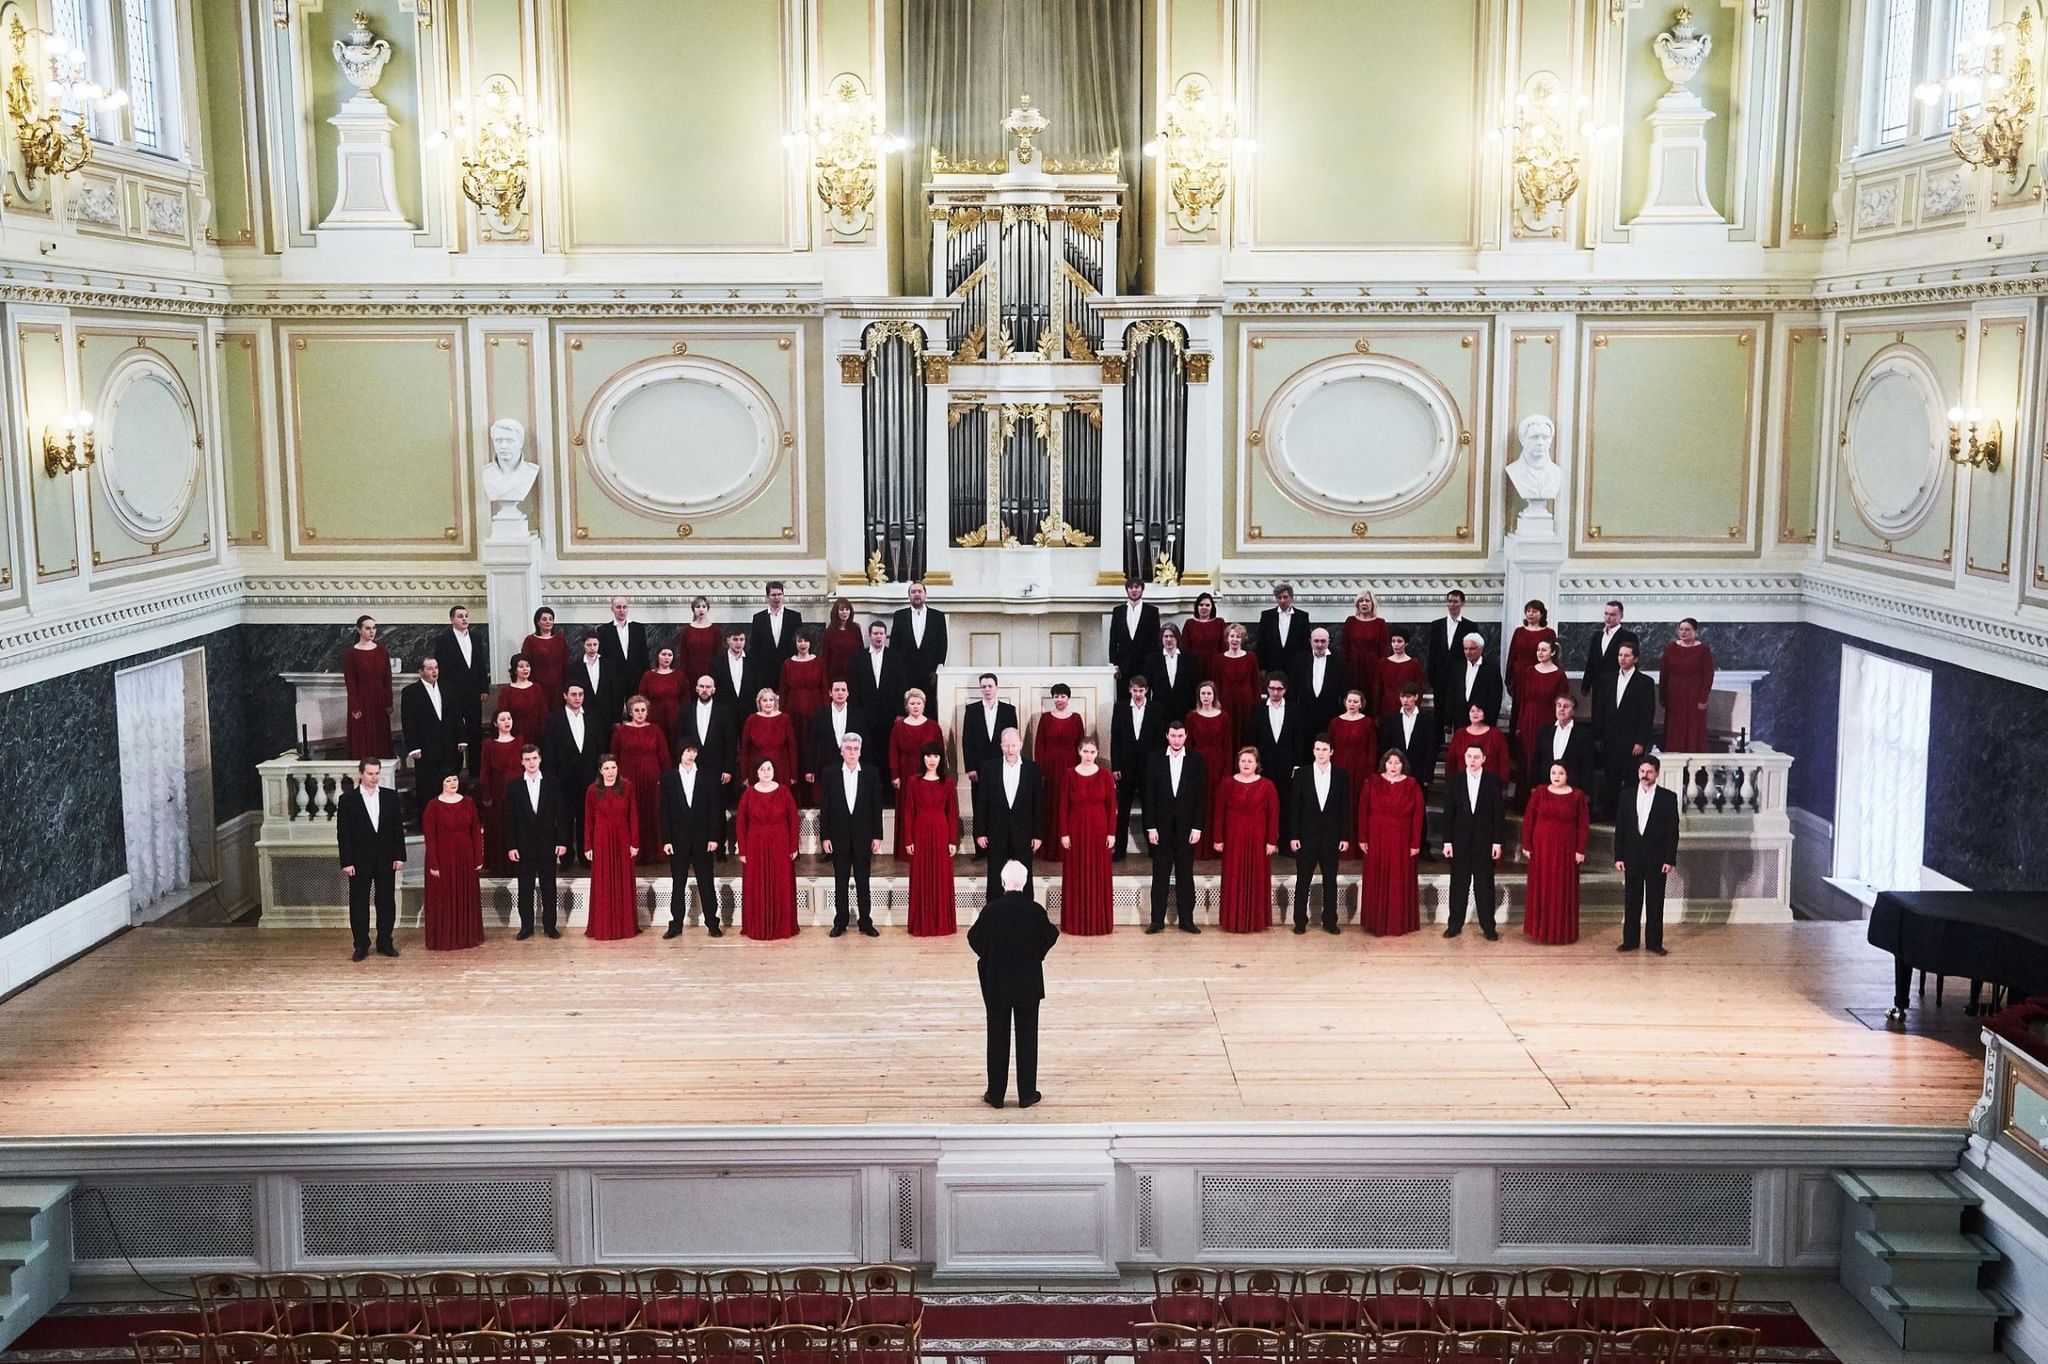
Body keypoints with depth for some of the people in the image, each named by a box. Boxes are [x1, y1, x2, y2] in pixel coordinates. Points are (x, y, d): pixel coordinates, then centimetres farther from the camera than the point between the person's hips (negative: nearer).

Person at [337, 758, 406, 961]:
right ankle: (361, 945, 11)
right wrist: (346, 862, -10)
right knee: (359, 903, 3)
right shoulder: (348, 799, -3)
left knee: (387, 902, 6)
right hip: (360, 860, -2)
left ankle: (385, 943, 15)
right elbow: (343, 833, -4)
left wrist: (399, 856, 0)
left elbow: (398, 828, 6)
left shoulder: (390, 797, 4)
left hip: (386, 859, 2)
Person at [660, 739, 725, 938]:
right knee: (678, 884, 6)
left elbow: (714, 809, 1)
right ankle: (676, 925, 11)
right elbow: (664, 811, 0)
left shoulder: (708, 778, 2)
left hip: (702, 838, 0)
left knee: (706, 882, 3)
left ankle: (712, 923, 9)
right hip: (678, 839, 0)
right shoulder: (668, 778, 2)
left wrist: (714, 837, -5)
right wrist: (666, 840, -5)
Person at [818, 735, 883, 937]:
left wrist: (877, 836, -2)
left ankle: (866, 922, 11)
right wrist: (824, 837, -3)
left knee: (862, 881, 5)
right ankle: (840, 922, 12)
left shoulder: (870, 774, 1)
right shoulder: (830, 776, 1)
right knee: (840, 881, 6)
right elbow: (824, 809, 1)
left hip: (863, 836, 0)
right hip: (839, 836, 0)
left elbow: (877, 807, 1)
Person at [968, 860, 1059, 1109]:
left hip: (996, 981, 0)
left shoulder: (992, 910, -14)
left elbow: (974, 939, -3)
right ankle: (1027, 1094, 14)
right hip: (1028, 983, 0)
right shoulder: (1035, 910, -13)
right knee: (1027, 1037, 10)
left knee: (997, 1036, 10)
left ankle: (996, 1094, 15)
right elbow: (1049, 938, -1)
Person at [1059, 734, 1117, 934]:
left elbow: (1112, 806, 1)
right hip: (1076, 830, 0)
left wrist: (1112, 833, -4)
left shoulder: (1105, 776, 0)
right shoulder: (1070, 776, -2)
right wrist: (1063, 833, -6)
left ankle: (1099, 922, 14)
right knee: (1076, 876, 4)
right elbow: (1063, 807, -1)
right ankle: (1075, 922, 12)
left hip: (1099, 830, 0)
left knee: (1099, 875, 5)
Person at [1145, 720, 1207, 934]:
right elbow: (1149, 795, 1)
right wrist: (1151, 827, -5)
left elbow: (1202, 796, 0)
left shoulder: (1197, 761, 1)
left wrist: (1197, 827, -6)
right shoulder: (1155, 759, 2)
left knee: (1185, 874, 4)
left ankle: (1186, 920, 9)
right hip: (1162, 826, 0)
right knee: (1160, 875, 4)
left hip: (1187, 826, 0)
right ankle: (1157, 920, 8)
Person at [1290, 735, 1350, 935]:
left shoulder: (1342, 776, 1)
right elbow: (1296, 807, 0)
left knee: (1330, 880, 6)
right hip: (1307, 835, 0)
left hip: (1331, 836, 0)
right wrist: (1293, 836, -5)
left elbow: (1345, 808, 2)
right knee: (1303, 880, 4)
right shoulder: (1302, 774, 0)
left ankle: (1330, 921, 14)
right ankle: (1300, 921, 11)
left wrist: (1345, 837, -2)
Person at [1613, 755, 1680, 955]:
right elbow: (1620, 828, 5)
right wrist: (1618, 856, 0)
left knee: (1655, 902, 3)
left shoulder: (1668, 797, 0)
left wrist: (1670, 859, -8)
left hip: (1656, 859, -2)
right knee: (1631, 901, 6)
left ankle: (1654, 942, 10)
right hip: (1632, 858, 2)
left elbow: (1672, 831, -2)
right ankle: (1630, 940, 13)